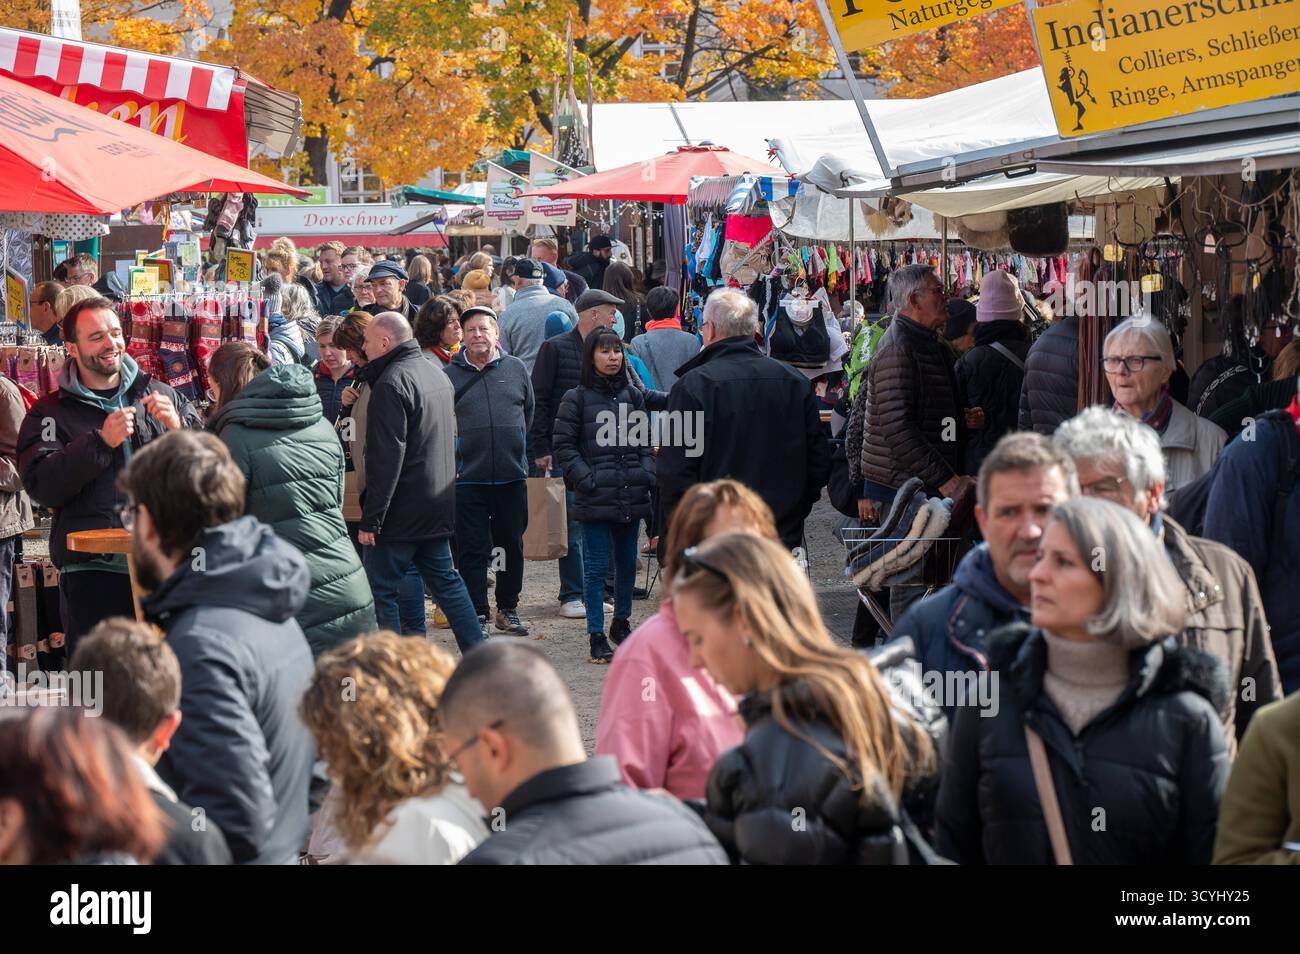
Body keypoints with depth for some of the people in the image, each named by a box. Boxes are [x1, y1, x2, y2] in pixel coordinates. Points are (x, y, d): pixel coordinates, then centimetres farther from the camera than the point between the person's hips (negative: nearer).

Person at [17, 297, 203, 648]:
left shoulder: (159, 395, 13)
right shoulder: (51, 412, 6)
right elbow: (40, 485, -9)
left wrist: (178, 428, -10)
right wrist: (101, 442, -17)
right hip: (93, 573, -2)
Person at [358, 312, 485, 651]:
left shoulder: (391, 383, -16)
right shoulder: (437, 374, 14)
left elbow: (386, 458, -21)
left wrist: (371, 519, -20)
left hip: (403, 510, -9)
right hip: (439, 507, 9)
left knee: (380, 588, -2)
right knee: (446, 581, 16)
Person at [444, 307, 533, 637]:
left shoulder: (516, 369, 7)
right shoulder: (450, 375, 0)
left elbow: (529, 415, 18)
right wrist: (457, 453, 2)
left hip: (512, 477, 2)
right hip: (468, 479, -2)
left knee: (512, 546, 11)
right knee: (473, 550, -1)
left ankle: (508, 610, 25)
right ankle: (477, 615, 6)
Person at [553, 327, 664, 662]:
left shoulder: (632, 395, 9)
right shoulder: (577, 399, -4)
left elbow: (645, 439, 17)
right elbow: (563, 444, -3)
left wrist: (647, 472, 3)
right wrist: (584, 478, -13)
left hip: (632, 496, 4)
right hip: (595, 498, -4)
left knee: (627, 562, 14)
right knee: (596, 566, -3)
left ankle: (621, 622, 32)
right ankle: (597, 637, 1)